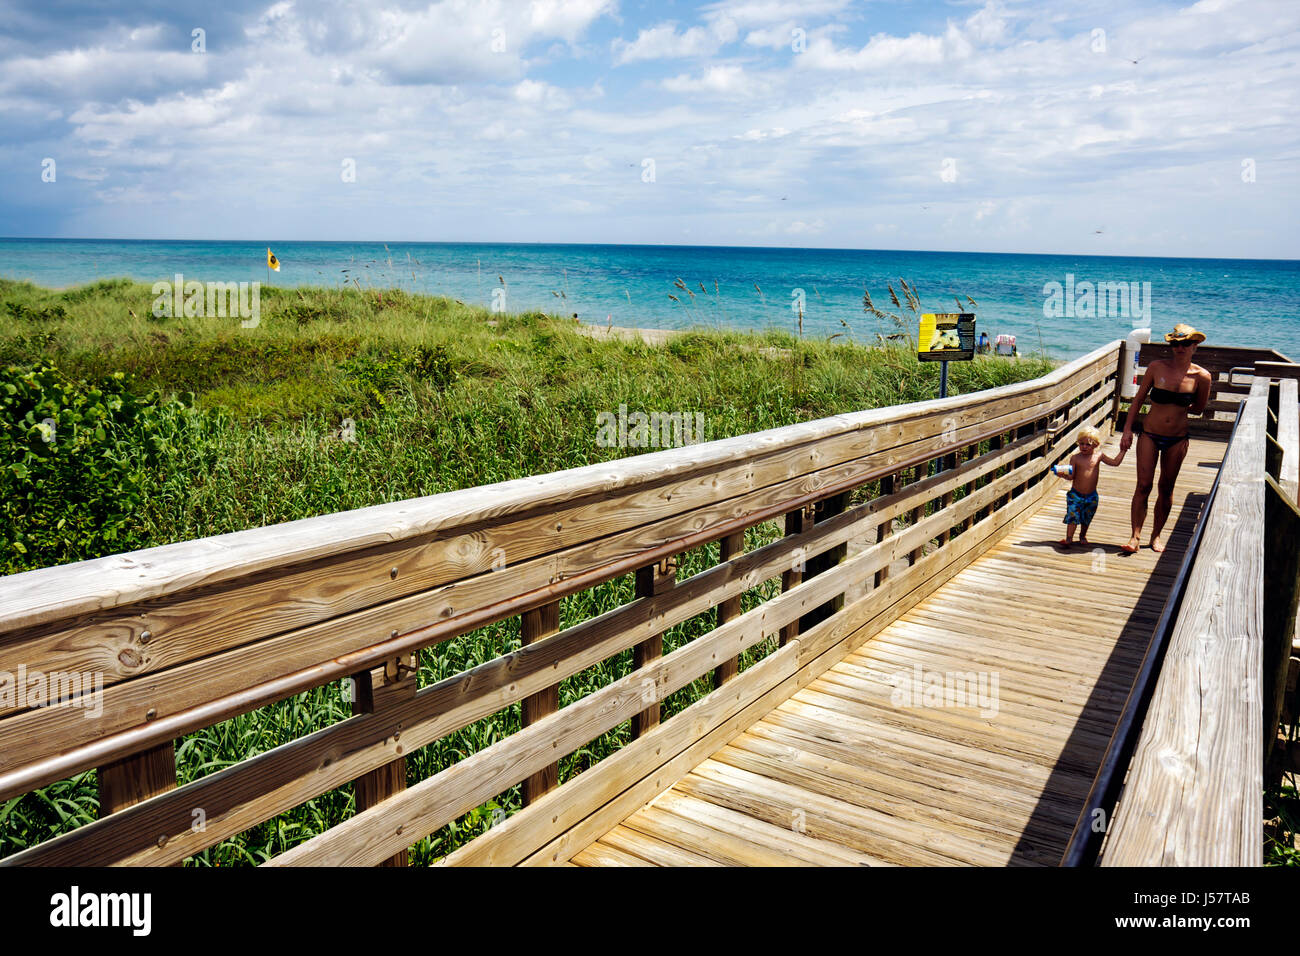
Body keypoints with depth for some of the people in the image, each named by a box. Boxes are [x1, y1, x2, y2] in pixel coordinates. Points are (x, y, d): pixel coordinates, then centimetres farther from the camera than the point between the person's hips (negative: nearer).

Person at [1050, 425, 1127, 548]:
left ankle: (1083, 535, 36)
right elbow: (1071, 475, -9)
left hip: (1091, 496, 2)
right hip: (1075, 494, -2)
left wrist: (1122, 451, 8)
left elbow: (1115, 462, 12)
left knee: (1086, 519, 14)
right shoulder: (1075, 458, -5)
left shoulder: (1098, 456, 1)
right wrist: (1064, 474, -28)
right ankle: (1069, 539, -12)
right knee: (1072, 516, -13)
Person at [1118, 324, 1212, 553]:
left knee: (1166, 488, 10)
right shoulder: (1157, 367, -7)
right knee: (1143, 486, -5)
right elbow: (1139, 398, 1)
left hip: (1177, 439, 1)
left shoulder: (1201, 376, -6)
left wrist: (1180, 406, -4)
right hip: (1149, 433, -1)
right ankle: (1136, 536, 0)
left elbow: (1199, 409, 9)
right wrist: (1127, 429, -3)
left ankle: (1156, 534, 24)